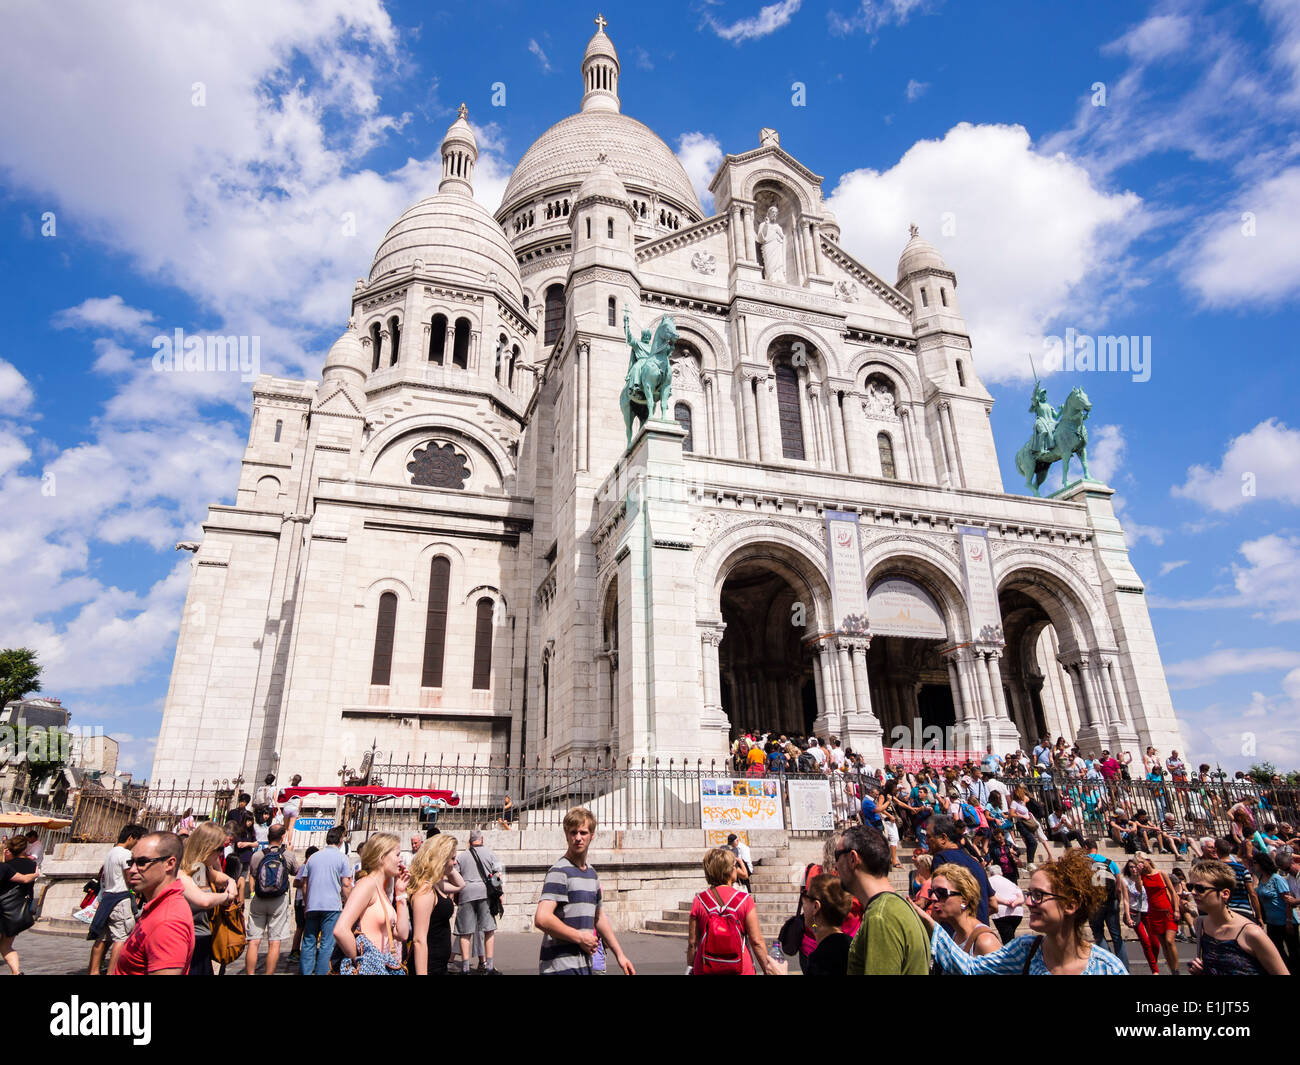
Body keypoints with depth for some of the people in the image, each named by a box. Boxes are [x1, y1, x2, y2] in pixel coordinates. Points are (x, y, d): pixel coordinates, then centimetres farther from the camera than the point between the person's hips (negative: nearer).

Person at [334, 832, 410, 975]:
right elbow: (340, 930, -26)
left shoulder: (383, 889, 11)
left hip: (382, 967, 8)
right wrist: (358, 961, -14)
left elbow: (402, 934, 8)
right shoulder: (368, 883, -14)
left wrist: (401, 892, 6)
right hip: (367, 968, -8)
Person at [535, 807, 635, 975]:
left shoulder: (592, 873, 13)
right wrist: (580, 937, -15)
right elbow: (541, 919, -26)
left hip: (585, 964, 8)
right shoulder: (559, 872, -14)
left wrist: (619, 954, 21)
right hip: (561, 967, -8)